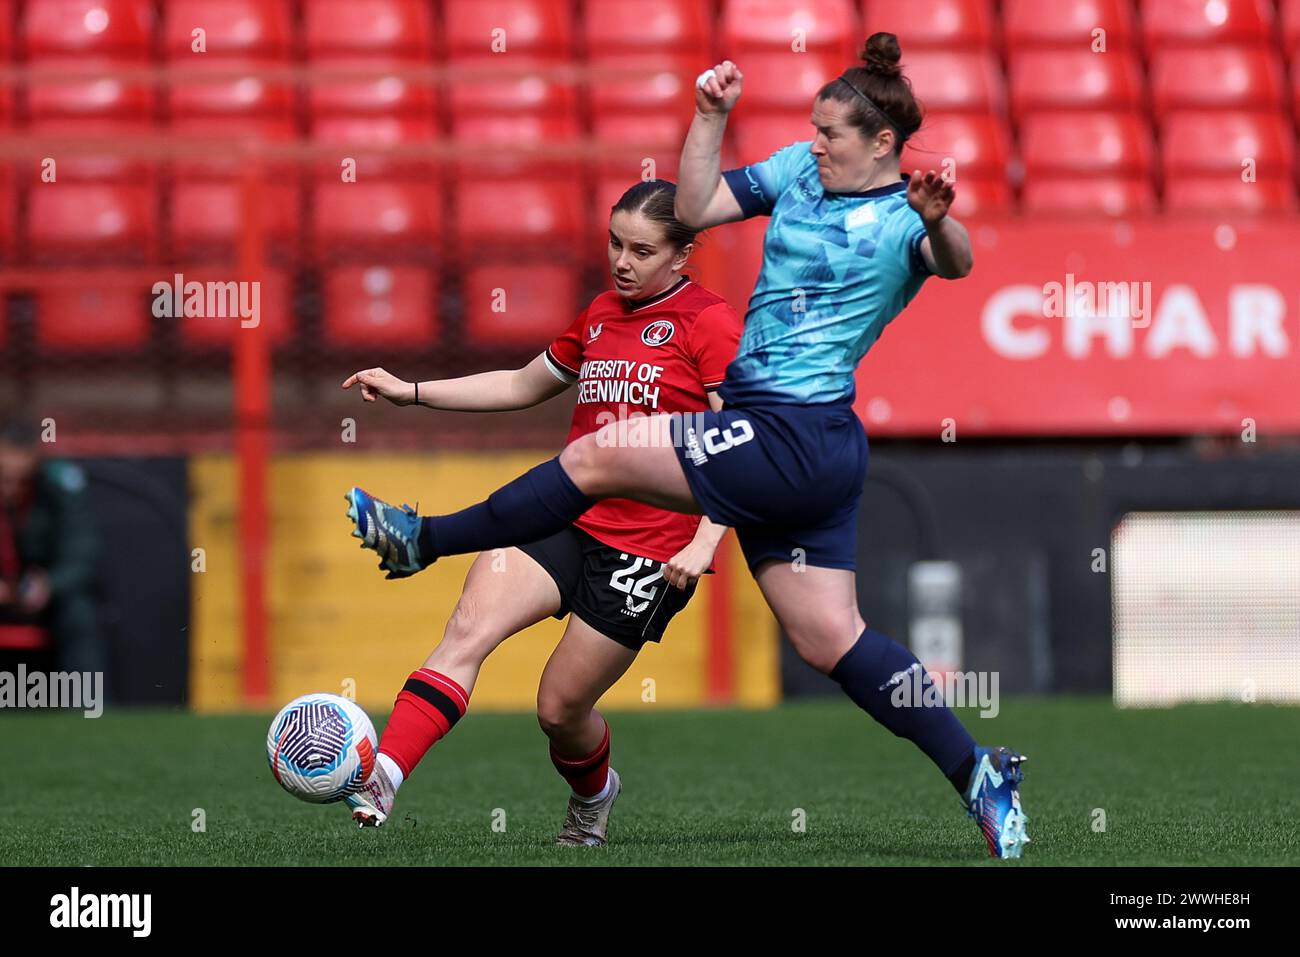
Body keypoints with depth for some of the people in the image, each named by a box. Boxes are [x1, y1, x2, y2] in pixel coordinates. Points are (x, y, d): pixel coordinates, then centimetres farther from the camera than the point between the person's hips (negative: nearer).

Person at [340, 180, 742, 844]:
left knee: (561, 708, 1)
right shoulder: (600, 316, 16)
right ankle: (379, 780, -32)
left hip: (649, 550, -5)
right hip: (563, 520, 5)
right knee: (469, 627, -20)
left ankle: (594, 794, 36)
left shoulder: (708, 322, -5)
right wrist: (411, 391, 21)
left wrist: (705, 542, -18)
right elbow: (521, 386, 28)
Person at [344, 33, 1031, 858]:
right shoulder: (801, 171, 12)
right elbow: (694, 210, 13)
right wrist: (711, 116, 3)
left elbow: (955, 262, -32)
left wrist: (938, 223, -53)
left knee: (597, 457, -9)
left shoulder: (903, 220, -10)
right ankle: (979, 775, 13)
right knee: (831, 641, 9)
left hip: (796, 442, -9)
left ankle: (426, 541, 4)